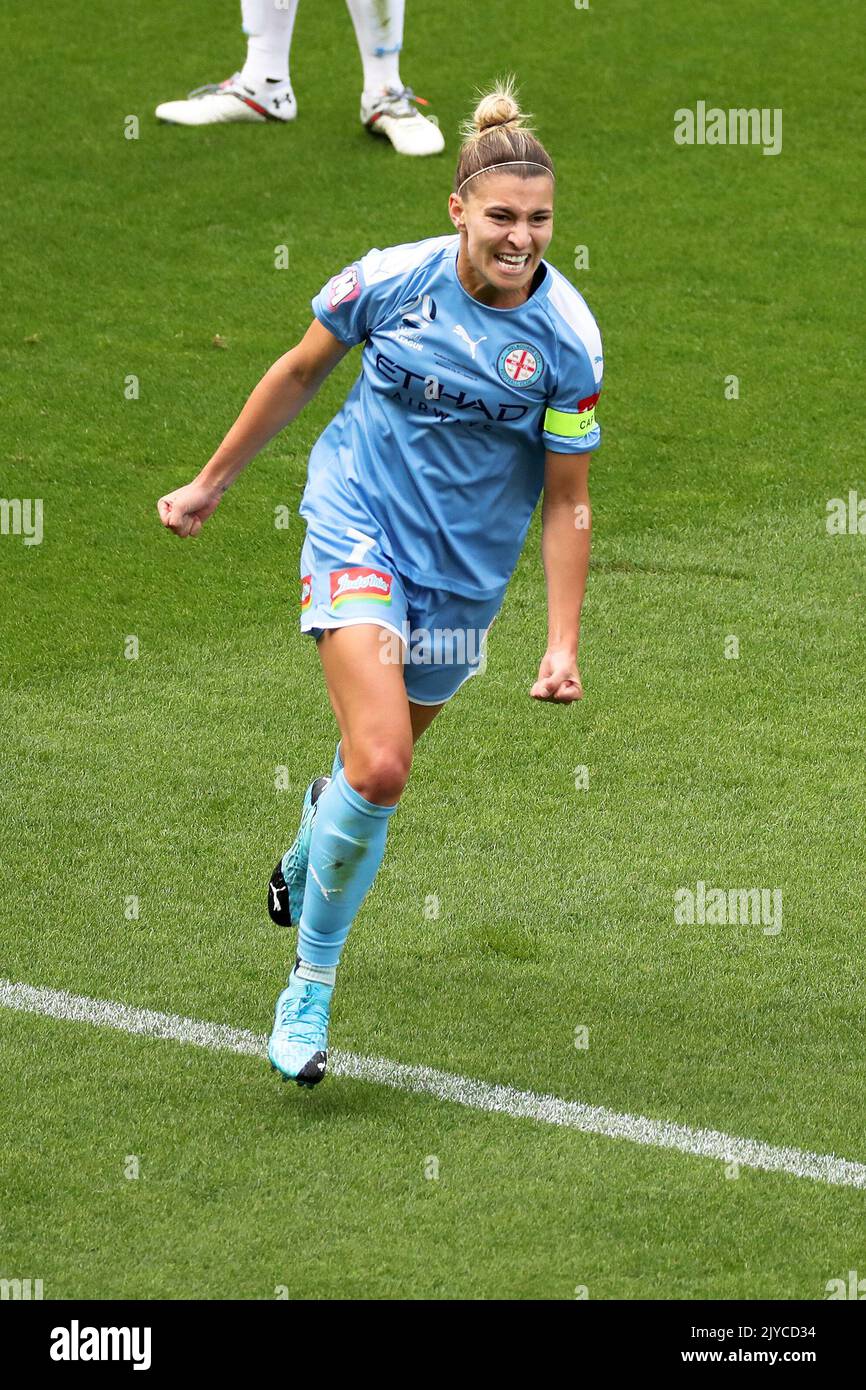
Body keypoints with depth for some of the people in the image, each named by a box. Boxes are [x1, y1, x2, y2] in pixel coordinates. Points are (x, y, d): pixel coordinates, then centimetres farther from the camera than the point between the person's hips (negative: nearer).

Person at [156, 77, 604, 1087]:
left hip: (463, 573, 2)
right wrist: (210, 483, 13)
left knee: (377, 769, 15)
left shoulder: (567, 340, -12)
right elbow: (299, 372, 5)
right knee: (379, 766, -20)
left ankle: (313, 842, 53)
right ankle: (310, 982, -2)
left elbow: (565, 500, -4)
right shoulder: (391, 280, -13)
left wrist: (562, 644, -10)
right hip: (357, 529, -2)